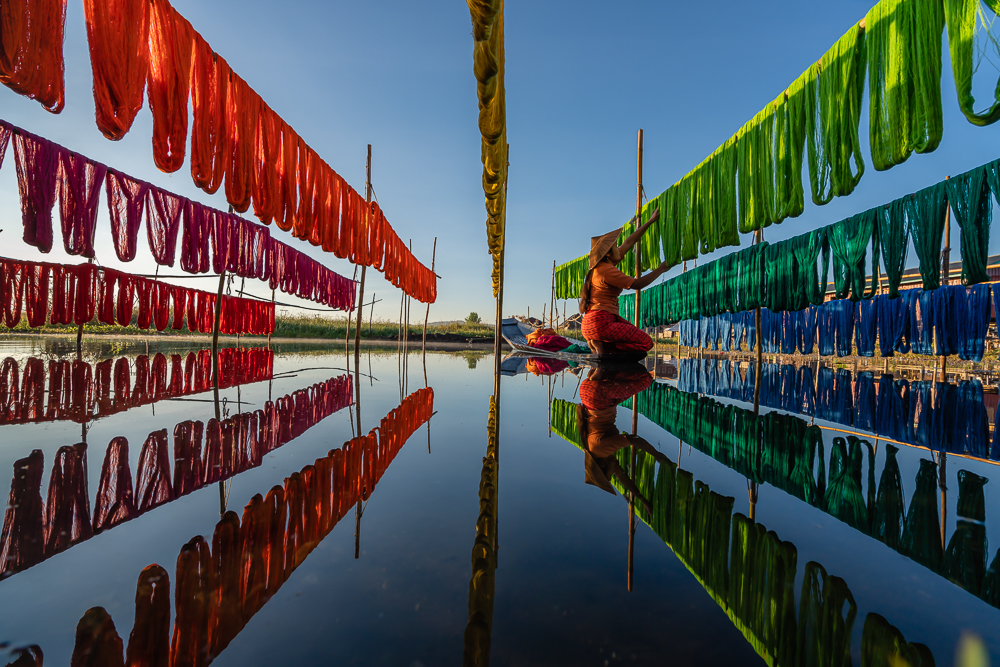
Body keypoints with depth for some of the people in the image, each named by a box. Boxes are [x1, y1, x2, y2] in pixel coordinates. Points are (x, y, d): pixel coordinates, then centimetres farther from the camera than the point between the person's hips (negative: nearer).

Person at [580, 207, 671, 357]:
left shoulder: (606, 264, 17)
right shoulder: (606, 270, -13)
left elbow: (629, 242, 25)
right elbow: (637, 284, -14)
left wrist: (650, 221, 31)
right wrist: (661, 269, -2)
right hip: (600, 323, -10)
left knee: (641, 336, 13)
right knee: (646, 342, -9)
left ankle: (599, 344, -1)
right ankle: (601, 346, -13)